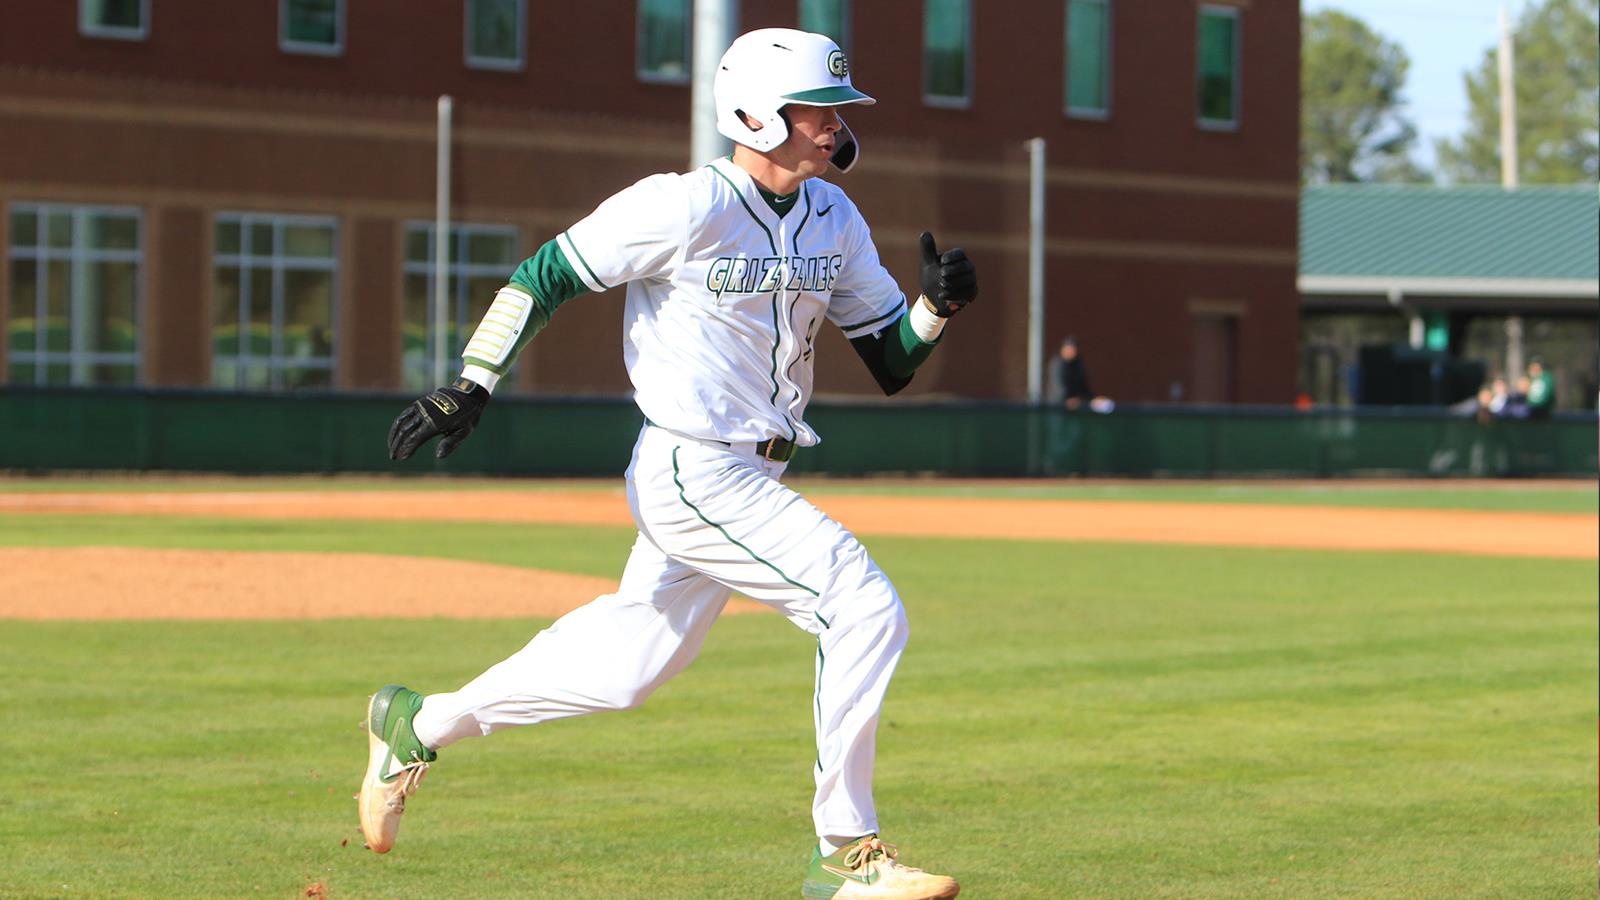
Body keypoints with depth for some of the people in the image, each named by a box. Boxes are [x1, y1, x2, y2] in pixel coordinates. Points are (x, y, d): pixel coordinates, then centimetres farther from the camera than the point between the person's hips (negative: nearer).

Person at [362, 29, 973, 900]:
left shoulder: (833, 220, 7)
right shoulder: (687, 207, -15)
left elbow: (891, 361, 10)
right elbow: (545, 274, -9)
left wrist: (938, 303, -10)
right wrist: (469, 385, -15)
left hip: (750, 479, 9)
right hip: (692, 475, -9)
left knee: (631, 661, 17)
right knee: (864, 608, -15)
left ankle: (420, 725, 34)